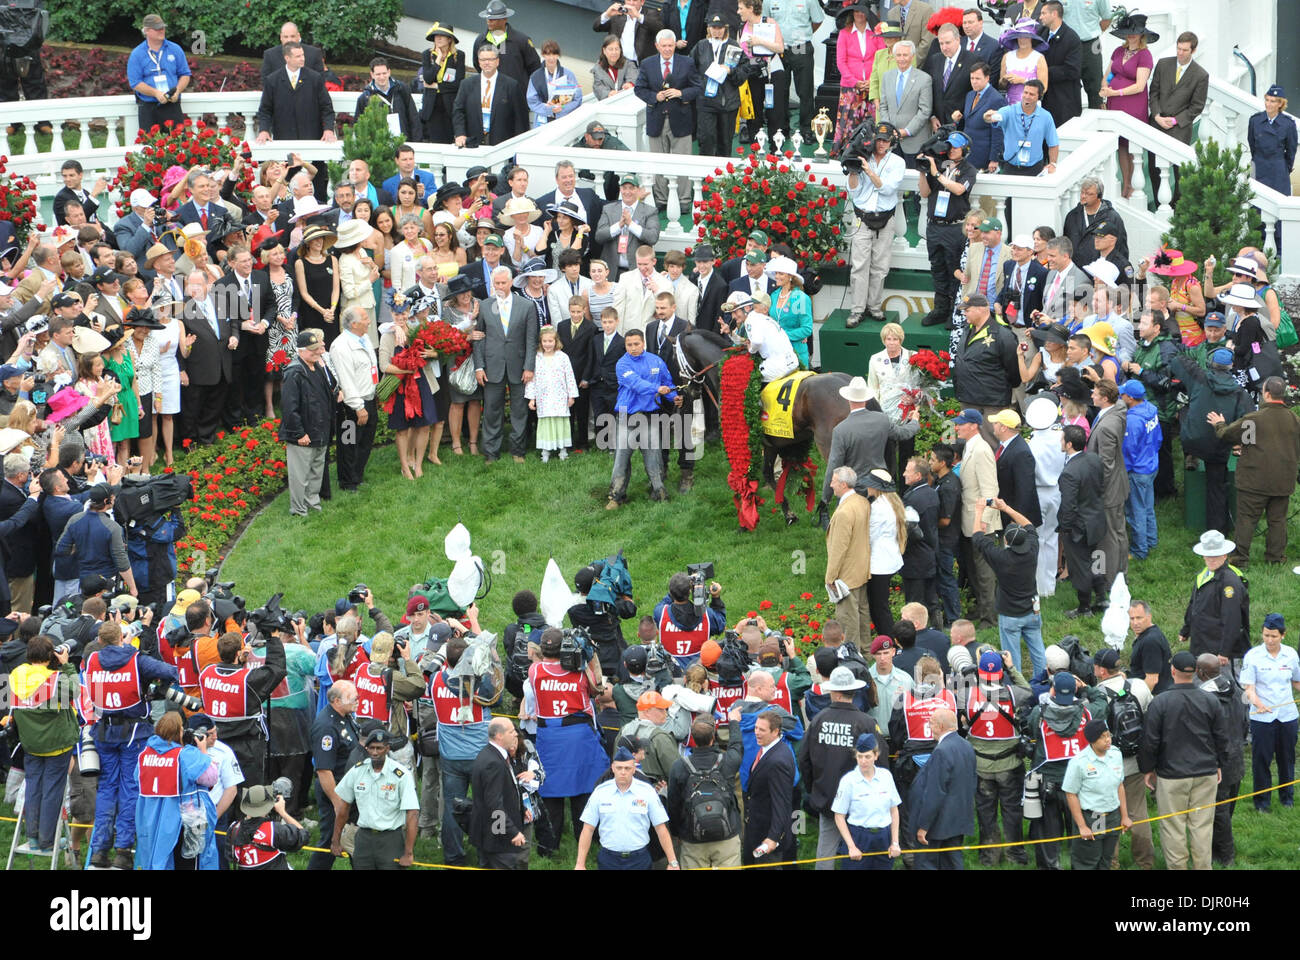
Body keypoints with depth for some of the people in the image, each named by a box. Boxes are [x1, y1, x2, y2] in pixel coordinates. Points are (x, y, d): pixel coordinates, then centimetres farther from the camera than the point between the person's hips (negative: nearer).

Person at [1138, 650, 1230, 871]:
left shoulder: (1160, 702, -11)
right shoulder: (1210, 701, -1)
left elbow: (1150, 741, -8)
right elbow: (1221, 737, 8)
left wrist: (1148, 768, 6)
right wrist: (1218, 765, 22)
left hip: (1172, 776, -3)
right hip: (1206, 774, 3)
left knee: (1173, 827, 6)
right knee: (1202, 825, 10)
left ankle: (1177, 866, 11)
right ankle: (1202, 865, 17)